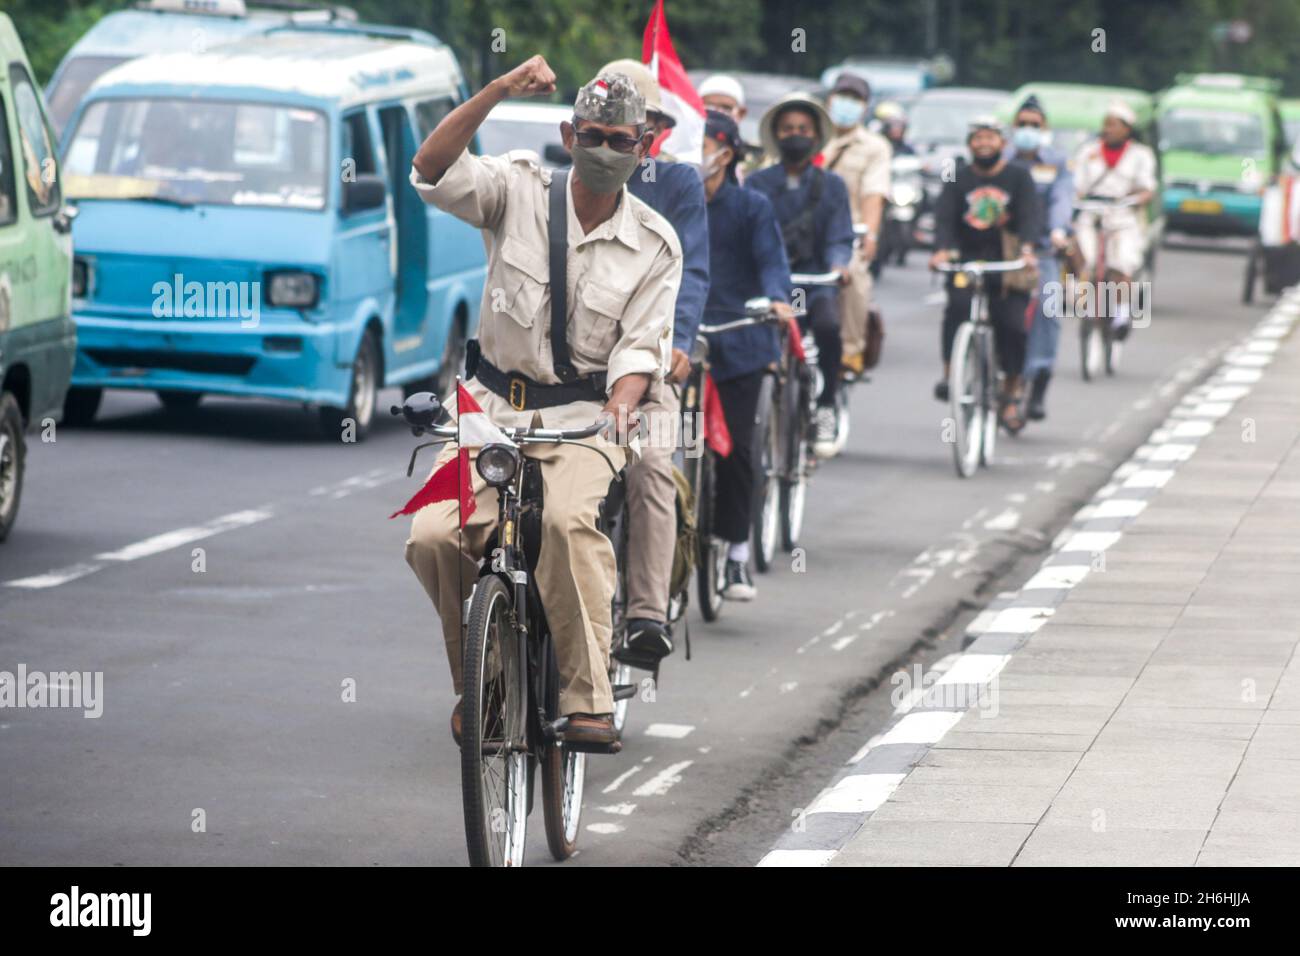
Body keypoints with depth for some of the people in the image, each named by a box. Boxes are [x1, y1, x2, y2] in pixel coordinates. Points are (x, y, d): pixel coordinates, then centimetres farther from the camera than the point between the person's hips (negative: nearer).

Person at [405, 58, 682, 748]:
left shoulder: (655, 245, 2)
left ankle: (587, 698, -28)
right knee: (432, 537, -20)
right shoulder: (519, 190, 0)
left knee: (566, 518, -33)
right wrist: (498, 92, -27)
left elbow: (638, 347, 0)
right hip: (493, 403, 1)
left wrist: (620, 405, -22)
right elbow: (433, 170, -16)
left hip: (583, 412, -1)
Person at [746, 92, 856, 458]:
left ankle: (826, 408, -17)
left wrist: (838, 264, -19)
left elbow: (839, 236, 3)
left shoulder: (831, 185, 12)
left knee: (828, 324, -32)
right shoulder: (757, 184, 11)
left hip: (815, 280, 0)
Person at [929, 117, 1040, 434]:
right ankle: (950, 371, -19)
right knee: (958, 305, -28)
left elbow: (1029, 215, -8)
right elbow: (944, 217, -5)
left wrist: (1026, 248, -27)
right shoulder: (958, 179, 8)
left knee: (1012, 324, -10)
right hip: (966, 261, 0)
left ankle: (1010, 396, 4)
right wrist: (942, 250, -25)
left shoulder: (1018, 177, 6)